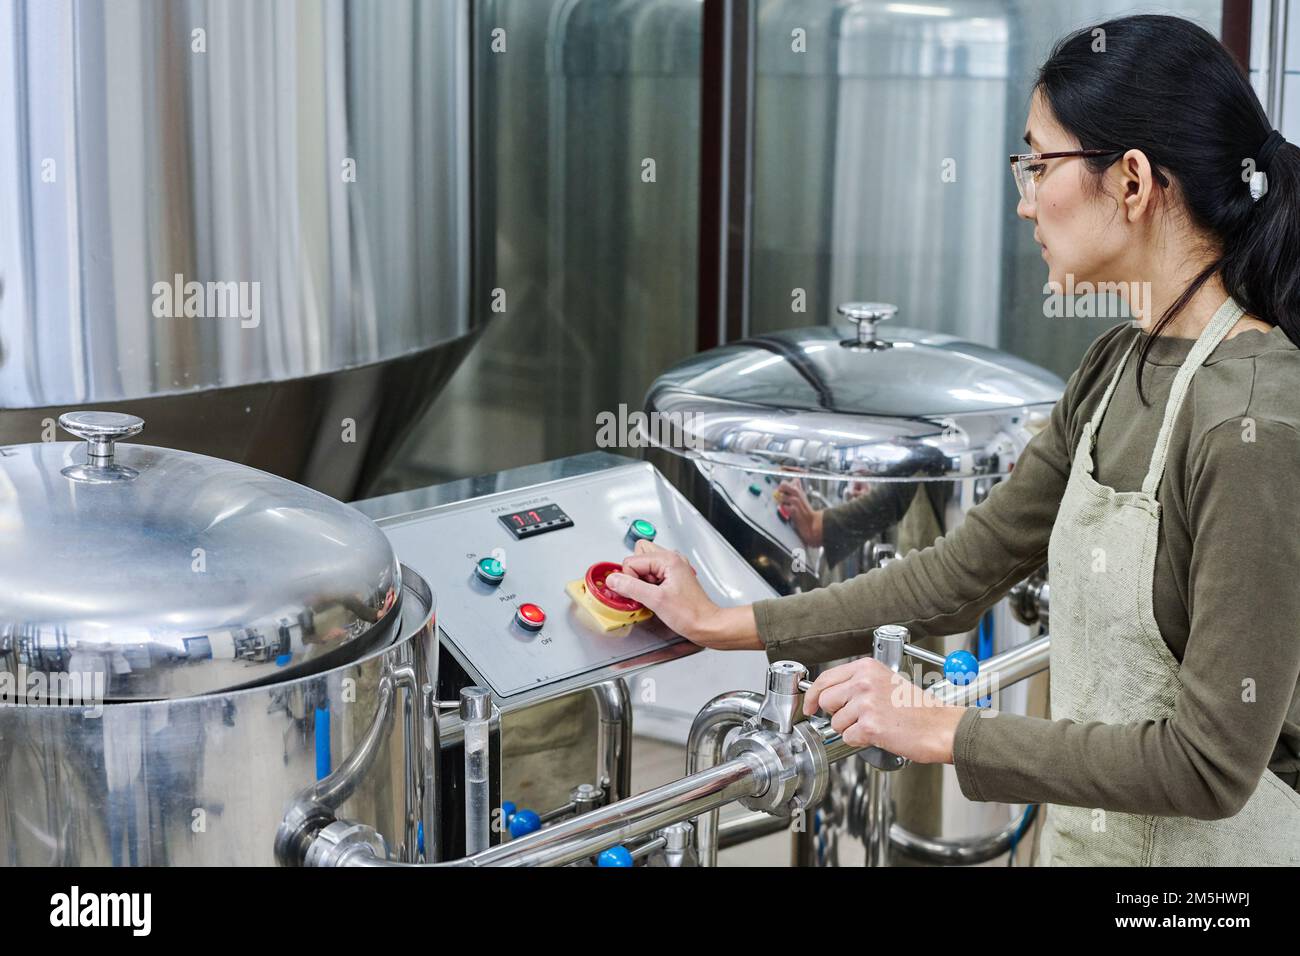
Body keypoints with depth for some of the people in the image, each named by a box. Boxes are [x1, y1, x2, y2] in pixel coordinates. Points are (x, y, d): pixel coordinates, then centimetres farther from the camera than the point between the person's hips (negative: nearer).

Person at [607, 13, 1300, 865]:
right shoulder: (1117, 367, 2)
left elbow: (1212, 761, -24)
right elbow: (959, 574, 6)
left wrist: (939, 730, -20)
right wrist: (722, 625, 7)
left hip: (1213, 838, -7)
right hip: (1089, 826, 7)